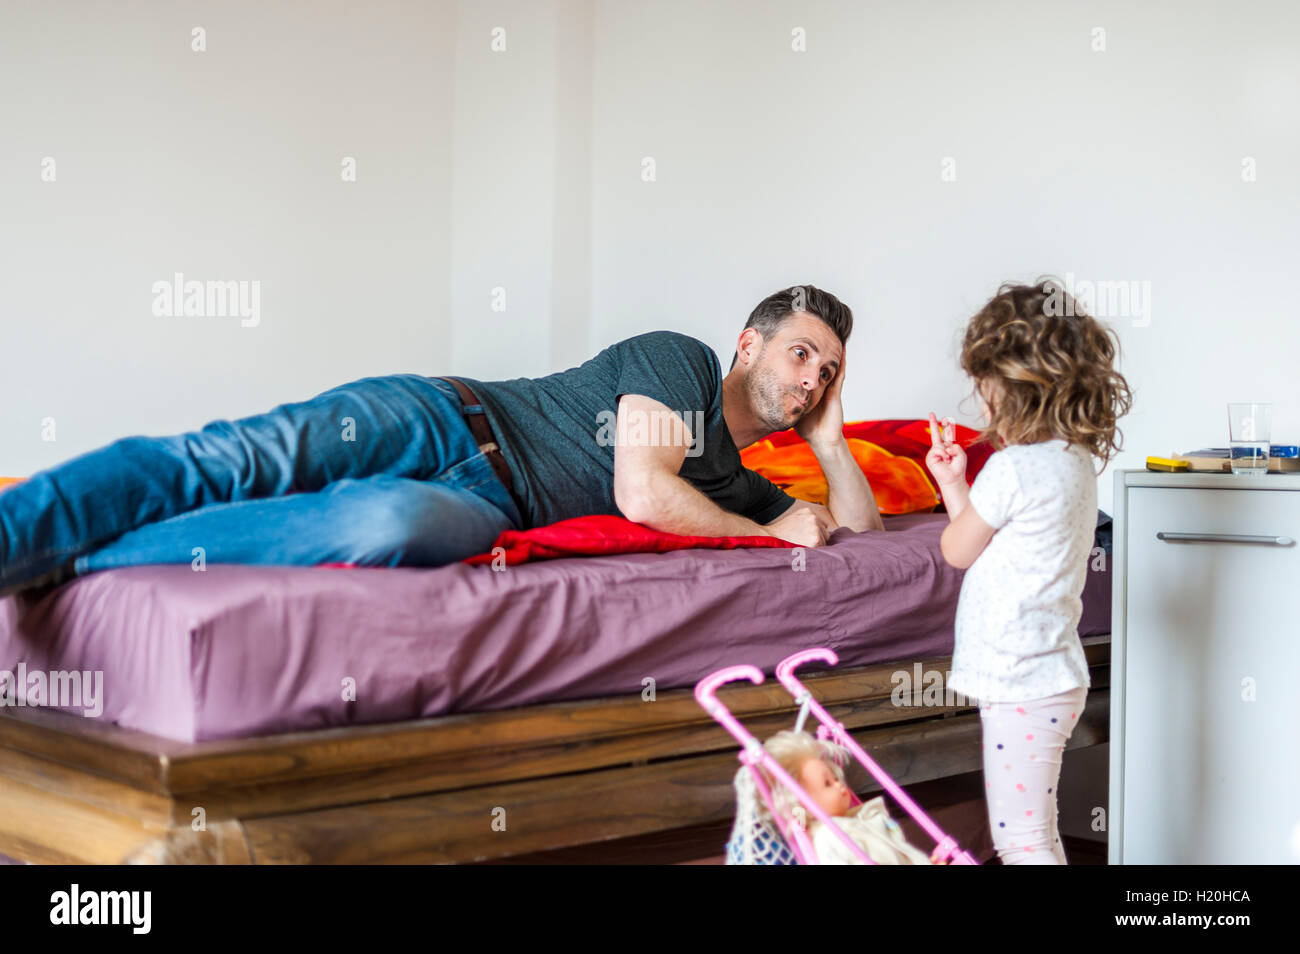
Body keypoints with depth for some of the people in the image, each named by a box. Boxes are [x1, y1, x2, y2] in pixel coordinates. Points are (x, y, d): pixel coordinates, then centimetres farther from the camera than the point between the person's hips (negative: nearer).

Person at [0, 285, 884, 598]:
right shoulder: (680, 357, 4)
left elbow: (860, 526, 27)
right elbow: (643, 491, -9)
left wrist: (827, 434, 17)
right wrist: (771, 538, 2)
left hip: (487, 508, 3)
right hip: (438, 419, -3)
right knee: (223, 463, -31)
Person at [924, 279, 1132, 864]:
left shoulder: (1012, 468, -20)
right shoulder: (1076, 460, 8)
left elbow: (957, 550, -4)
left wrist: (953, 485, 13)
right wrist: (954, 482, 20)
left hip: (1022, 685, -10)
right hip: (1052, 674, 10)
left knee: (1022, 842, -3)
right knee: (1036, 833, 20)